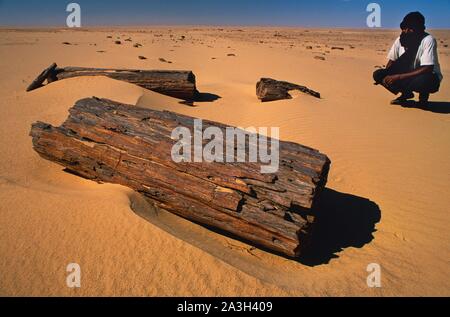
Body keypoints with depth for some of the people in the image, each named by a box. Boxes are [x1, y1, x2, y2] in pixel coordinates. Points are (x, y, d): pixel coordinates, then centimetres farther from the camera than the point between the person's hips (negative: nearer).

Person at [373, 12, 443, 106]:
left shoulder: (428, 40, -22)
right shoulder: (400, 39, -7)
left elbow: (427, 69, -28)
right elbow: (391, 60, 2)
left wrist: (399, 77, -33)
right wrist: (387, 76, -20)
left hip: (429, 79, -5)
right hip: (407, 76, 6)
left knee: (423, 80, -42)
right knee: (378, 74, -13)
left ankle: (423, 96, -3)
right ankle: (406, 94, 7)